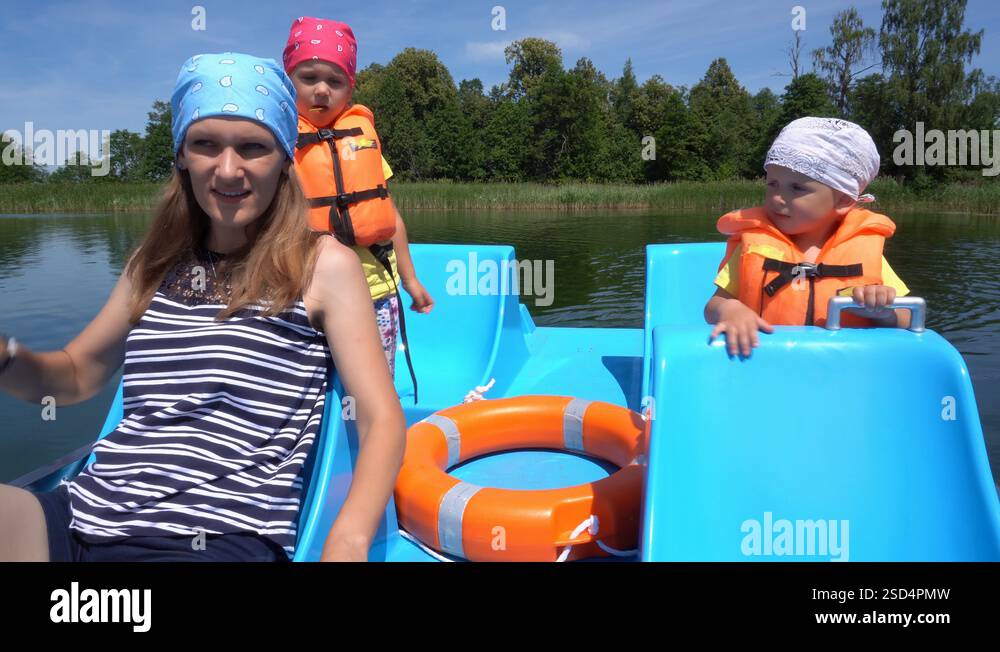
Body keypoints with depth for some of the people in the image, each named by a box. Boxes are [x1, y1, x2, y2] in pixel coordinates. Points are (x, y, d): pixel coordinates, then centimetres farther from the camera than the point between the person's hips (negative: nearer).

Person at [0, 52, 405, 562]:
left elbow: (381, 420, -6)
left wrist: (348, 541, -25)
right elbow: (77, 375, 26)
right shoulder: (156, 262, 14)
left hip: (218, 537, -4)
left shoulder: (324, 265, -1)